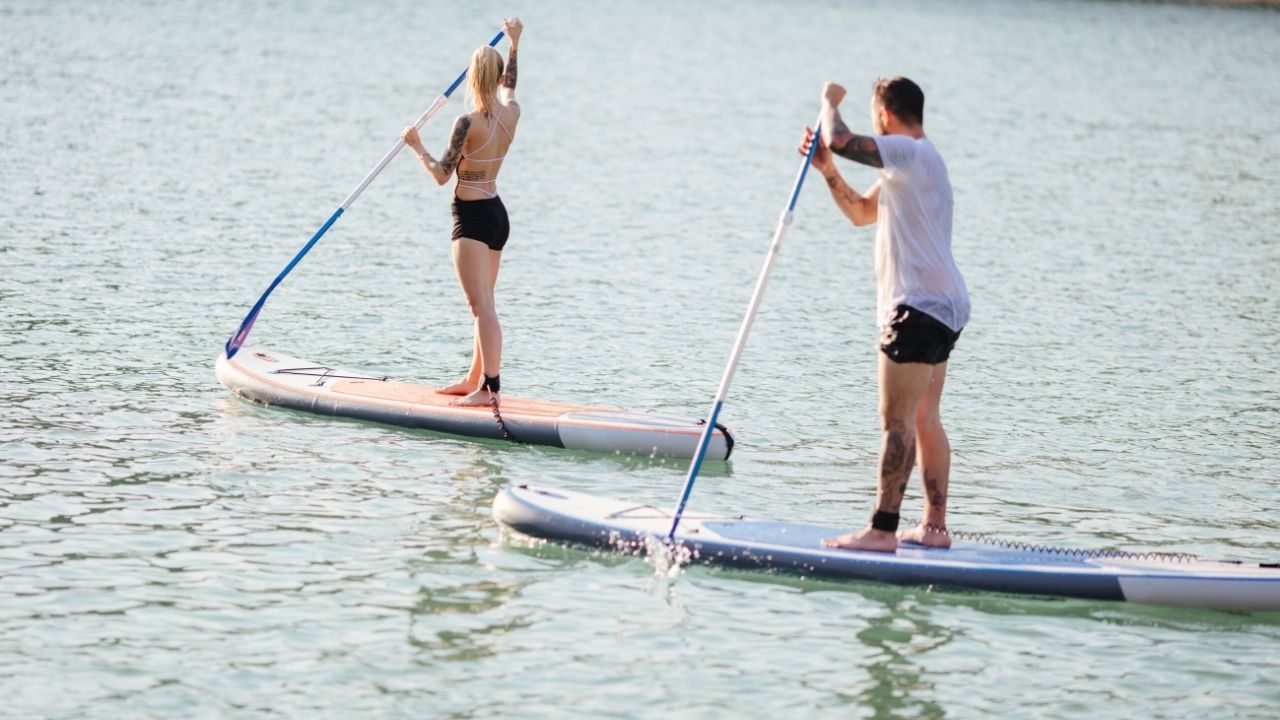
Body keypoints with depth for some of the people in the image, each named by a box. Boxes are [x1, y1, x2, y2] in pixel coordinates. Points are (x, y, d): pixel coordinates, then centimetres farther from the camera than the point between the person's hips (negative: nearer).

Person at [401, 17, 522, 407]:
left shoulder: (468, 122, -19)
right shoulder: (512, 113, 1)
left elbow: (441, 174, -16)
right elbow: (509, 85, 26)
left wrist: (417, 146, -1)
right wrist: (514, 44, 38)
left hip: (472, 217, -8)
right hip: (497, 214, 8)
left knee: (482, 305, -12)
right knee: (483, 304, 17)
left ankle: (490, 386, -18)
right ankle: (475, 380, 26)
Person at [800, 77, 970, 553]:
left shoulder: (912, 153, -13)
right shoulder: (909, 164, 20)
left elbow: (840, 140, -23)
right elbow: (861, 213, 26)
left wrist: (830, 101, -2)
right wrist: (828, 170, 12)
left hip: (919, 305, -11)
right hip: (943, 305, 11)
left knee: (897, 421, -10)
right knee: (924, 420, 13)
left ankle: (882, 530, -12)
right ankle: (935, 527, 16)